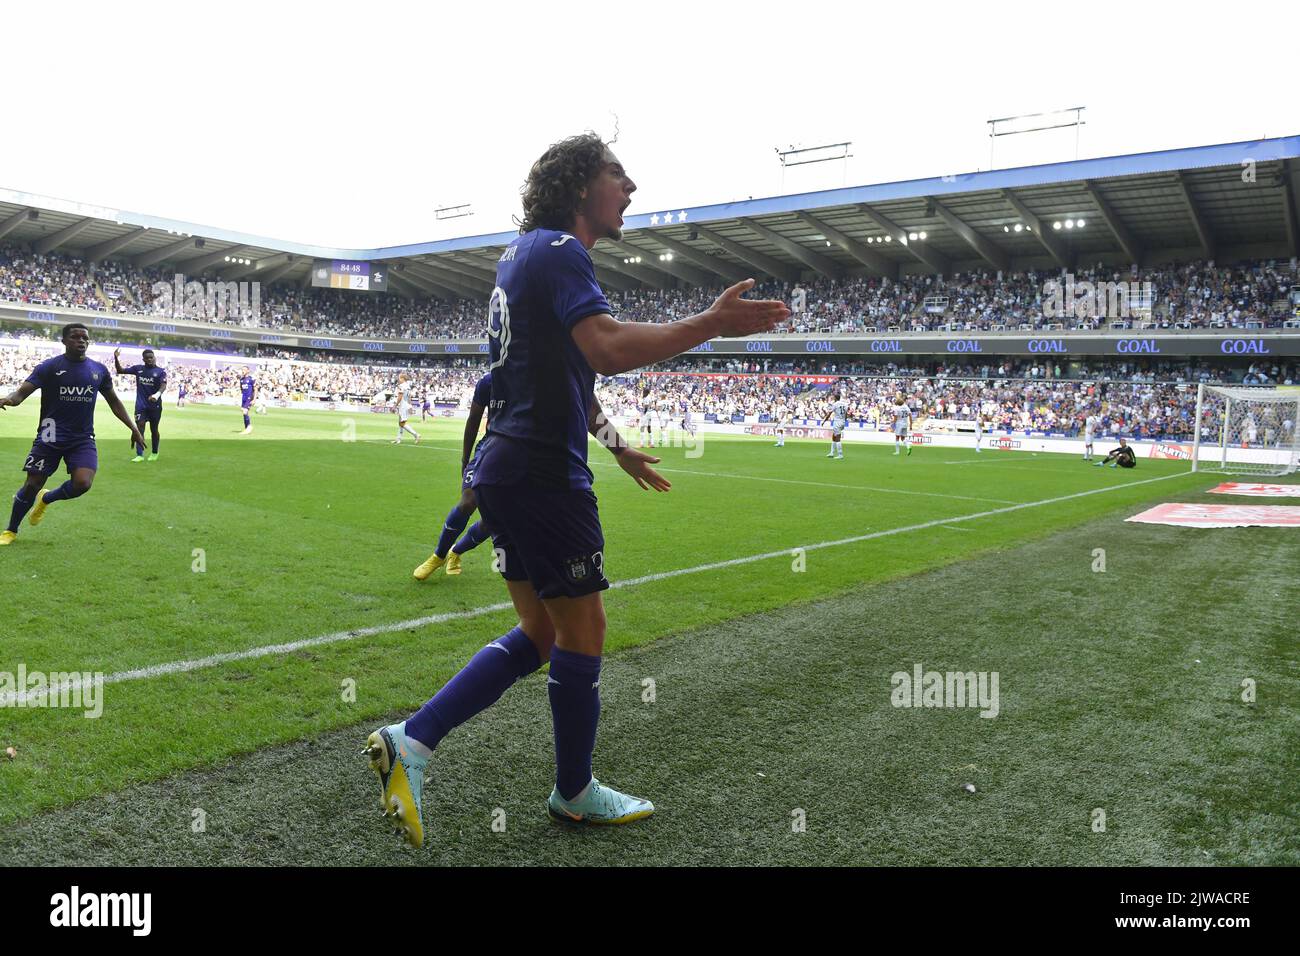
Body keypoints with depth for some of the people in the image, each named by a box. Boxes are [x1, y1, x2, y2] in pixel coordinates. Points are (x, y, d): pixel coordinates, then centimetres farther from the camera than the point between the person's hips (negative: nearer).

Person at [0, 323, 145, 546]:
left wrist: (133, 428, 13)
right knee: (32, 485, 0)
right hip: (51, 437, -2)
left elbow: (114, 401, 18)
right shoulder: (49, 367, -4)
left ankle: (46, 500, 17)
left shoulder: (99, 370, 7)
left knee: (82, 483, -17)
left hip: (83, 439, 2)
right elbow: (22, 392, -12)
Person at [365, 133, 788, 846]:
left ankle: (409, 743, 13)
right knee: (581, 628, 4)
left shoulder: (526, 250, 21)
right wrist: (711, 324, -26)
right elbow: (608, 349, -30)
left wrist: (614, 443, 32)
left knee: (539, 633, 15)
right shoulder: (558, 250, -11)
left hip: (508, 468, 10)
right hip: (544, 472, -10)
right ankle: (574, 793, 22)